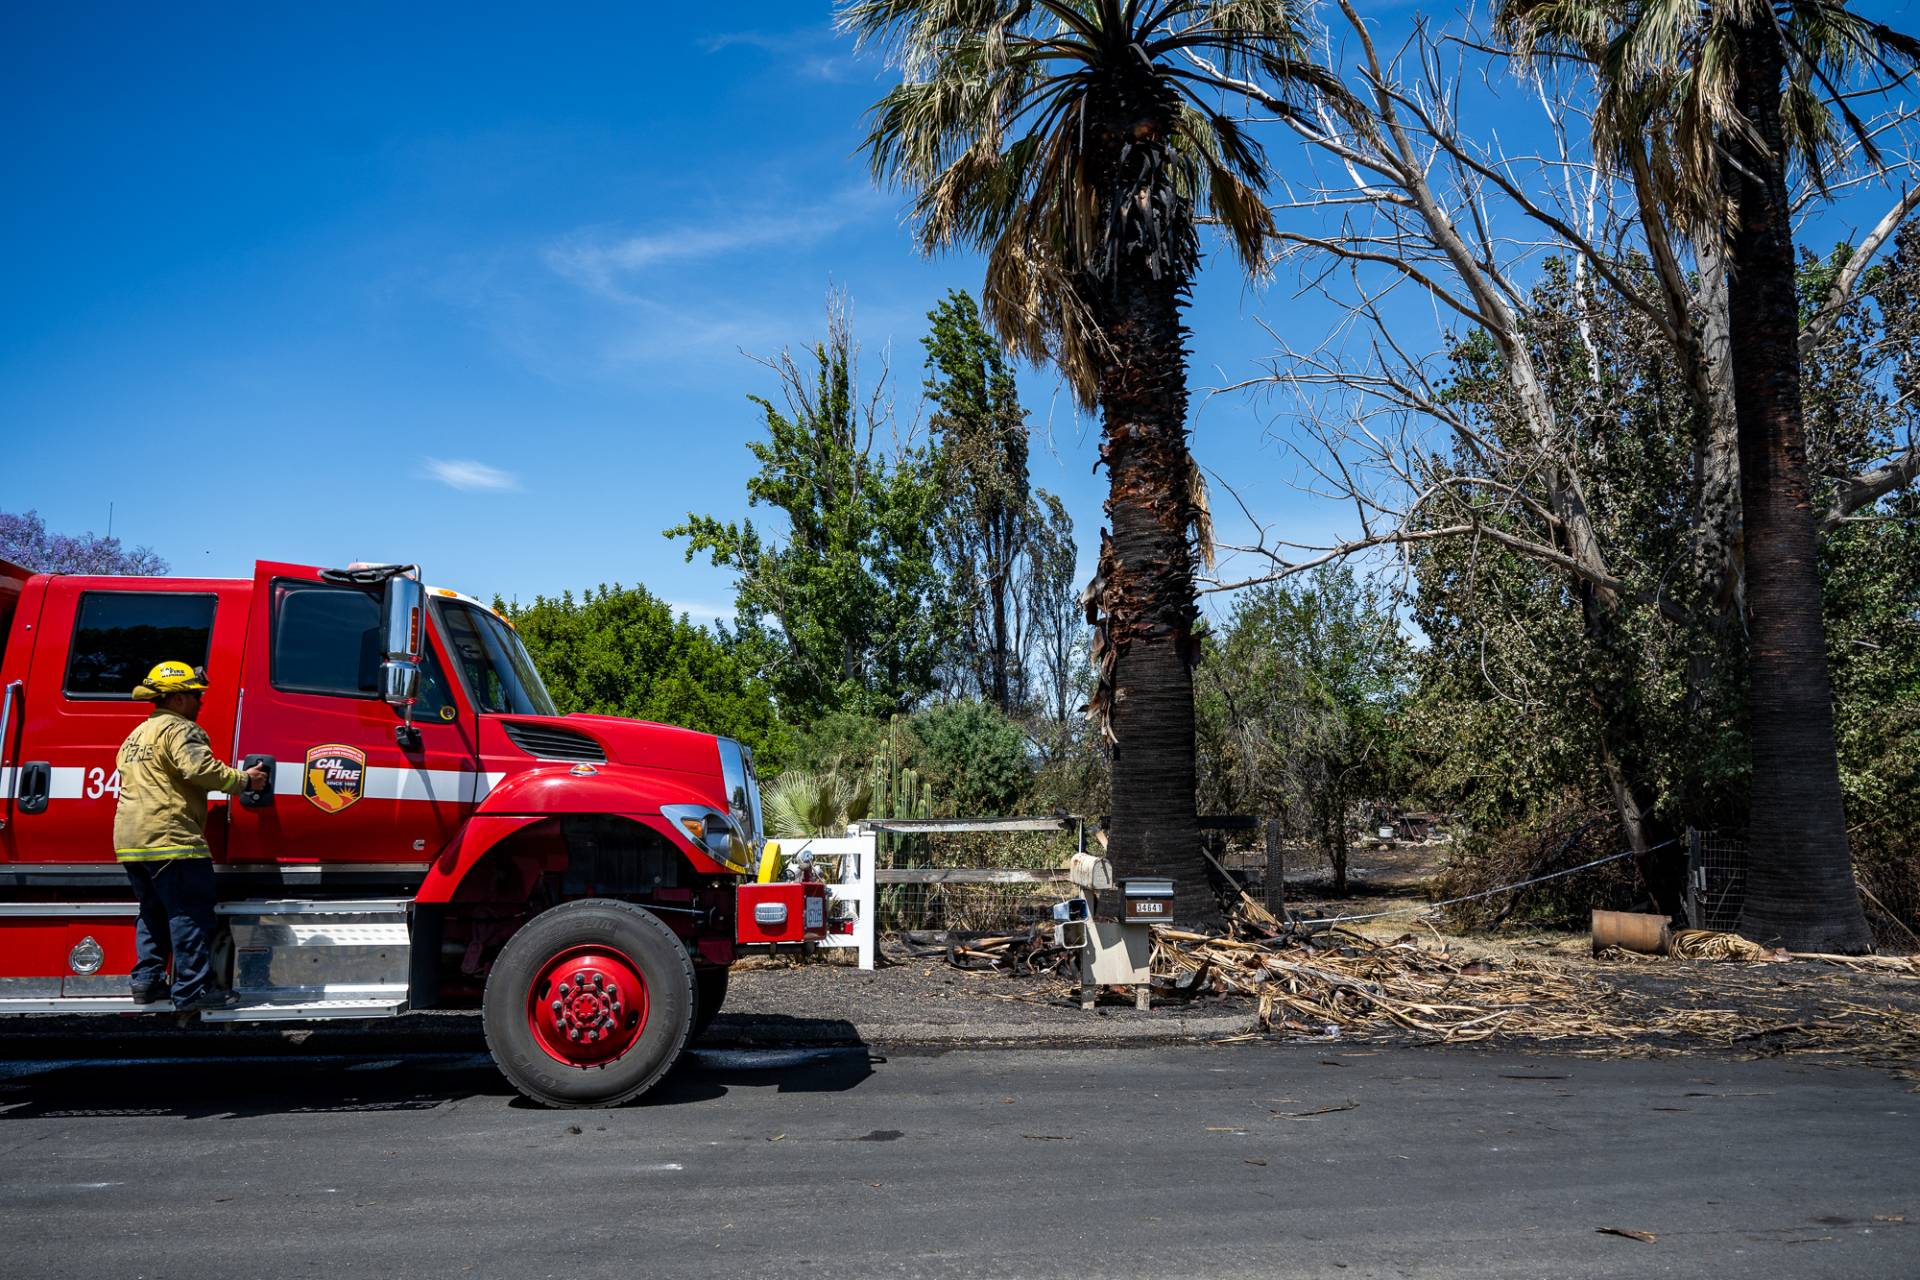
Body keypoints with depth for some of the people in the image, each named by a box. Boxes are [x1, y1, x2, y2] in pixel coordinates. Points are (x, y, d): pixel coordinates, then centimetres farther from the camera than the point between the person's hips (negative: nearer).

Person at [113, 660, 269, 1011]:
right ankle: (193, 989, -7)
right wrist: (243, 780, -16)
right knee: (190, 913, -7)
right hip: (169, 837, -10)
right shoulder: (178, 729, -10)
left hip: (130, 839, 10)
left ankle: (146, 981, 20)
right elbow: (200, 768, -25)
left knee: (153, 912, 19)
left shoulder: (135, 736, 23)